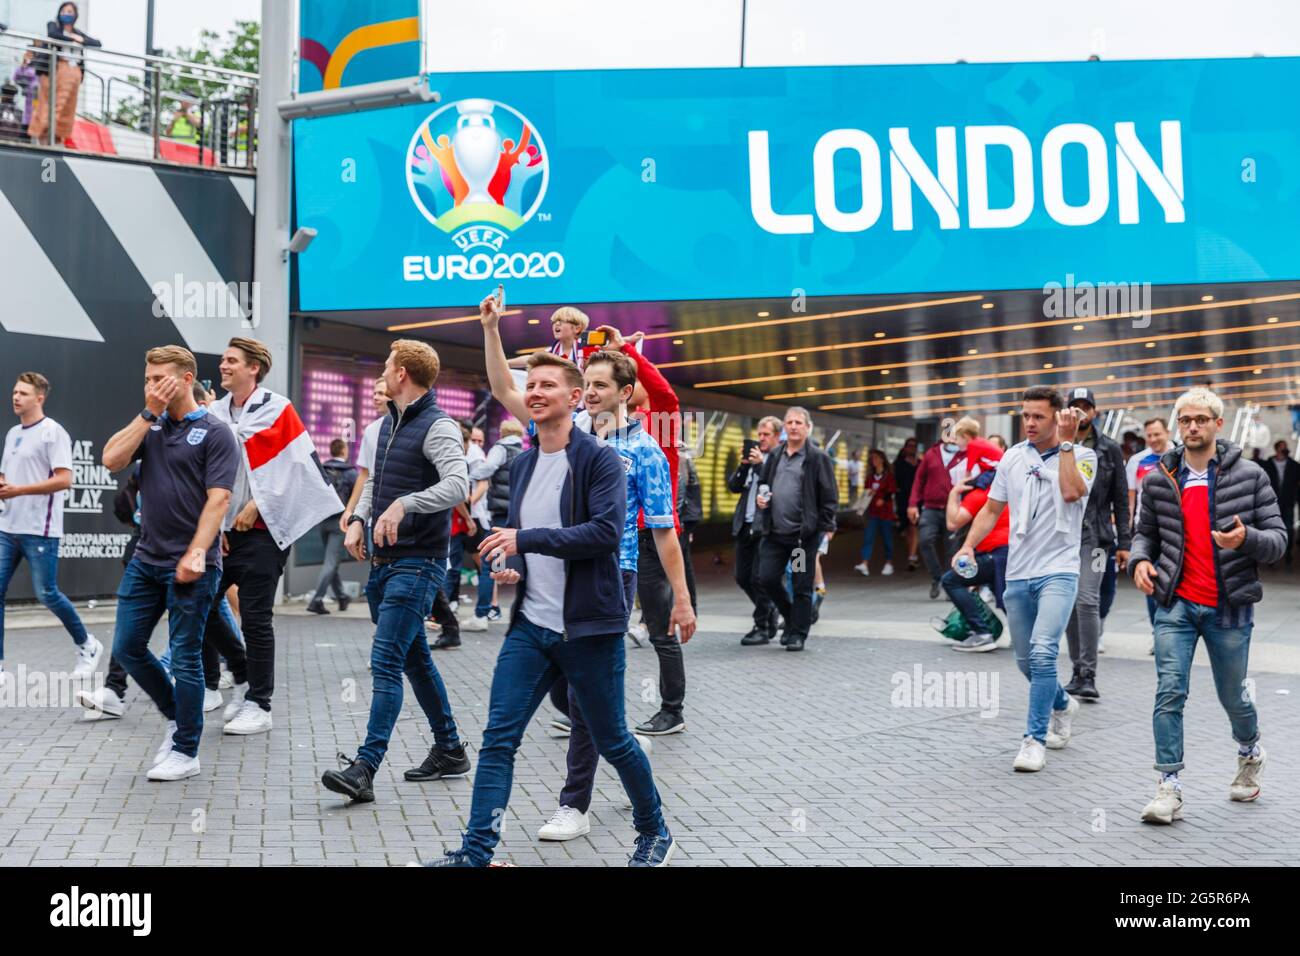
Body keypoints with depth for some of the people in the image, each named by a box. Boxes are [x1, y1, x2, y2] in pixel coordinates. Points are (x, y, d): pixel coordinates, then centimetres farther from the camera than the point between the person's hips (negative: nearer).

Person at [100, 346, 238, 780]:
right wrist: (149, 413, -7)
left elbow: (218, 499, -14)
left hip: (190, 564, -7)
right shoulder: (151, 426, 11)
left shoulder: (214, 433, -8)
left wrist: (196, 554, -23)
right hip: (146, 559, 7)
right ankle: (176, 717, 29)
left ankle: (185, 751, 12)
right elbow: (112, 459, -4)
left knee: (185, 657, 0)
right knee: (127, 648, 9)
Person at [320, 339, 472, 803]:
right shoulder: (388, 423, 14)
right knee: (415, 660, 16)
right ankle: (449, 751, 27)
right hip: (381, 561, 9)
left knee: (385, 664, -13)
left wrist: (404, 505, -40)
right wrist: (358, 519, 6)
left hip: (417, 564, -9)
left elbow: (458, 485, -28)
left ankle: (364, 768, -13)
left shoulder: (437, 427, -13)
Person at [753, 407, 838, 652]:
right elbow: (762, 483, 24)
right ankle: (791, 617, 26)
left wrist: (827, 527, -10)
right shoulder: (775, 455, 12)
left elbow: (829, 496, -5)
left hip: (805, 533, -5)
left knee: (802, 586, 3)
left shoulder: (818, 458, -4)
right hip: (774, 532, 5)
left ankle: (798, 633, 15)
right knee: (767, 579, 3)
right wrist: (760, 498, 3)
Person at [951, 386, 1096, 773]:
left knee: (1042, 652, -22)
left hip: (1058, 571, -5)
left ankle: (1035, 739, -11)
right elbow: (991, 509, 14)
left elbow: (1071, 492, -24)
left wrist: (1066, 441, -18)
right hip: (1017, 574, 5)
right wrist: (968, 545, 0)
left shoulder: (1081, 457, -3)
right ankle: (1062, 705, 43)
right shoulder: (1012, 457, 9)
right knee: (1026, 661, 13)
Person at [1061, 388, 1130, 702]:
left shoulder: (1110, 449, 5)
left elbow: (1121, 499, 6)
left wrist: (1124, 542, 1)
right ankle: (1077, 670, 18)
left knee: (1087, 601, -13)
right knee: (1069, 604, 7)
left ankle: (1088, 675, -8)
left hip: (1094, 535, -2)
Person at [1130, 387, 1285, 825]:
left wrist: (1246, 538, -23)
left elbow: (1278, 538, -2)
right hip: (1176, 605, 1)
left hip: (1229, 608, -1)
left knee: (1232, 695, 13)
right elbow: (1146, 532, 15)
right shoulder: (1158, 480, 3)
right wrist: (1140, 559, -7)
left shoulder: (1249, 476, -2)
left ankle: (1250, 754, 45)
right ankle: (1169, 788, -3)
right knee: (1170, 693, -9)